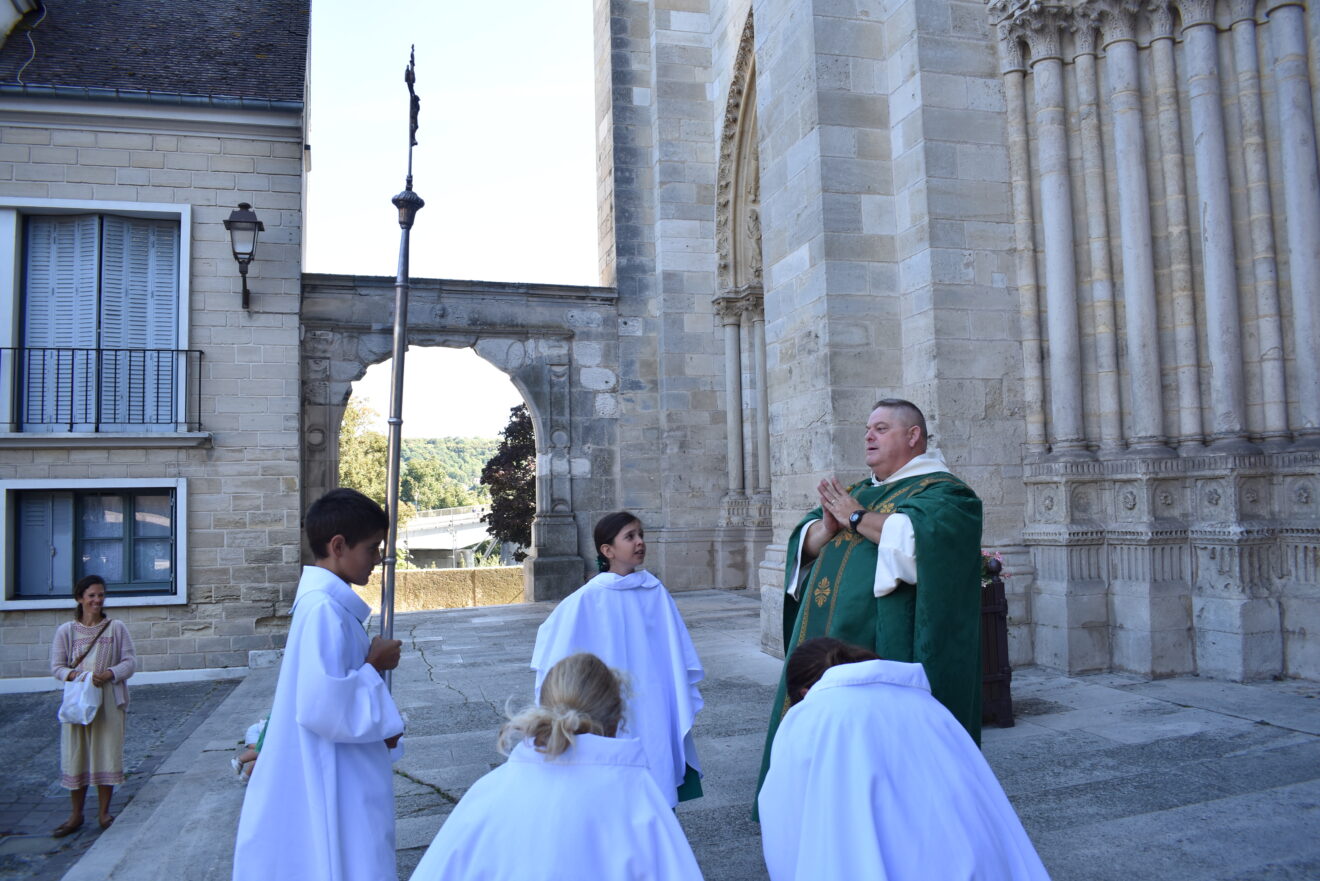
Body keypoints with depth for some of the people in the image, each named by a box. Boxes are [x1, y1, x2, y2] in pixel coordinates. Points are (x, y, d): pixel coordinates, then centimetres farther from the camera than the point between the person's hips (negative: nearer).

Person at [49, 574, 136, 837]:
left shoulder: (116, 628, 0)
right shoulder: (66, 631, 2)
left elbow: (130, 662, 0)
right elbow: (57, 666, 2)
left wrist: (109, 674, -18)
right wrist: (74, 675, -18)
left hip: (109, 701, 0)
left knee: (107, 753, 4)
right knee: (76, 755, 5)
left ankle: (104, 812, 18)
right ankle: (76, 815, 20)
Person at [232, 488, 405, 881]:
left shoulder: (330, 603, 9)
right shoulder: (323, 609, -22)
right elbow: (322, 708, -29)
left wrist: (380, 724, 8)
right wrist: (373, 666, -16)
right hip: (332, 792, -10)